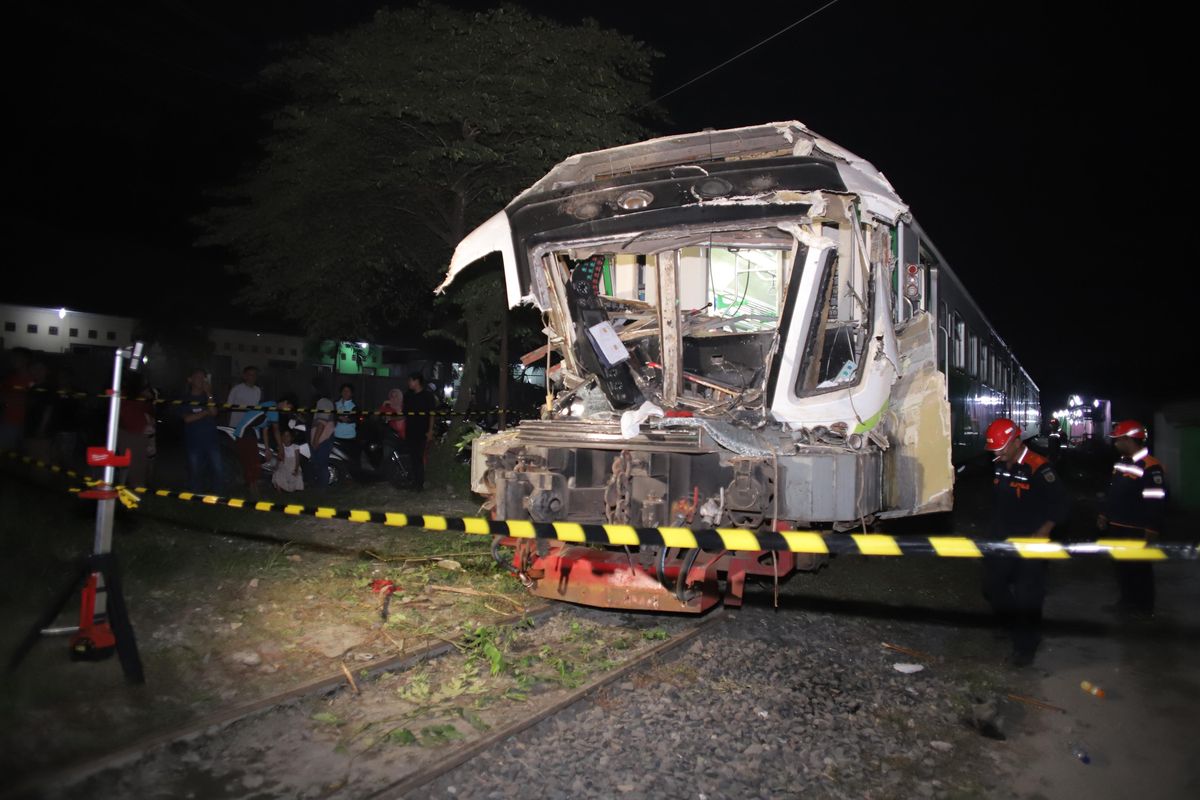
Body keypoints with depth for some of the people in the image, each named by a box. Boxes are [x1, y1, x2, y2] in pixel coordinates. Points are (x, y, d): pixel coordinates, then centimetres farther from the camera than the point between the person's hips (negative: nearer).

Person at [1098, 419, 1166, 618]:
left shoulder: (1151, 467, -18)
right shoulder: (1120, 462, 11)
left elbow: (1156, 502, -20)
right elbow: (1111, 491, 20)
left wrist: (1152, 530, -20)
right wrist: (1104, 514, 20)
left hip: (1136, 531, -9)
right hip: (1117, 527, 9)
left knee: (1139, 568, 4)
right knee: (1121, 566, 16)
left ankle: (1145, 608, 18)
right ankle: (1127, 602, 29)